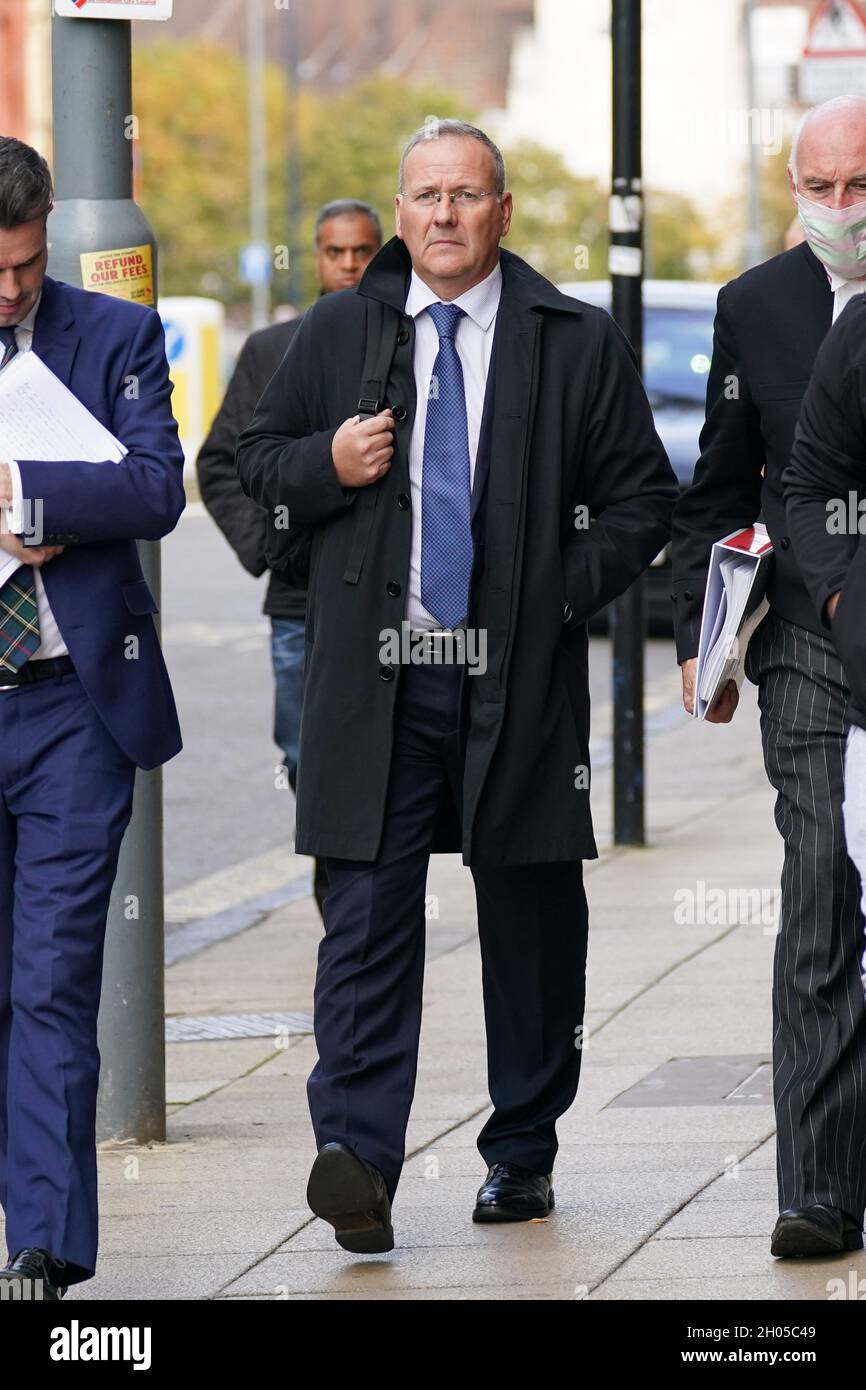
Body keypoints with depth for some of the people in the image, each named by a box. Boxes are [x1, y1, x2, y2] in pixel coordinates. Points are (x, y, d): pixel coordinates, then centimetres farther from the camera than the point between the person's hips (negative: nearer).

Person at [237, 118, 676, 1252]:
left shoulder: (577, 343, 5)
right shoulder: (337, 333, 9)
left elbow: (643, 494, 8)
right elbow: (257, 460, 17)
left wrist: (570, 587, -6)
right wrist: (328, 465, -5)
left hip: (521, 680, 0)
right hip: (374, 677, 0)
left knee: (533, 920, 8)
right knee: (367, 910, -9)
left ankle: (523, 1155, 20)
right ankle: (357, 1155, -17)